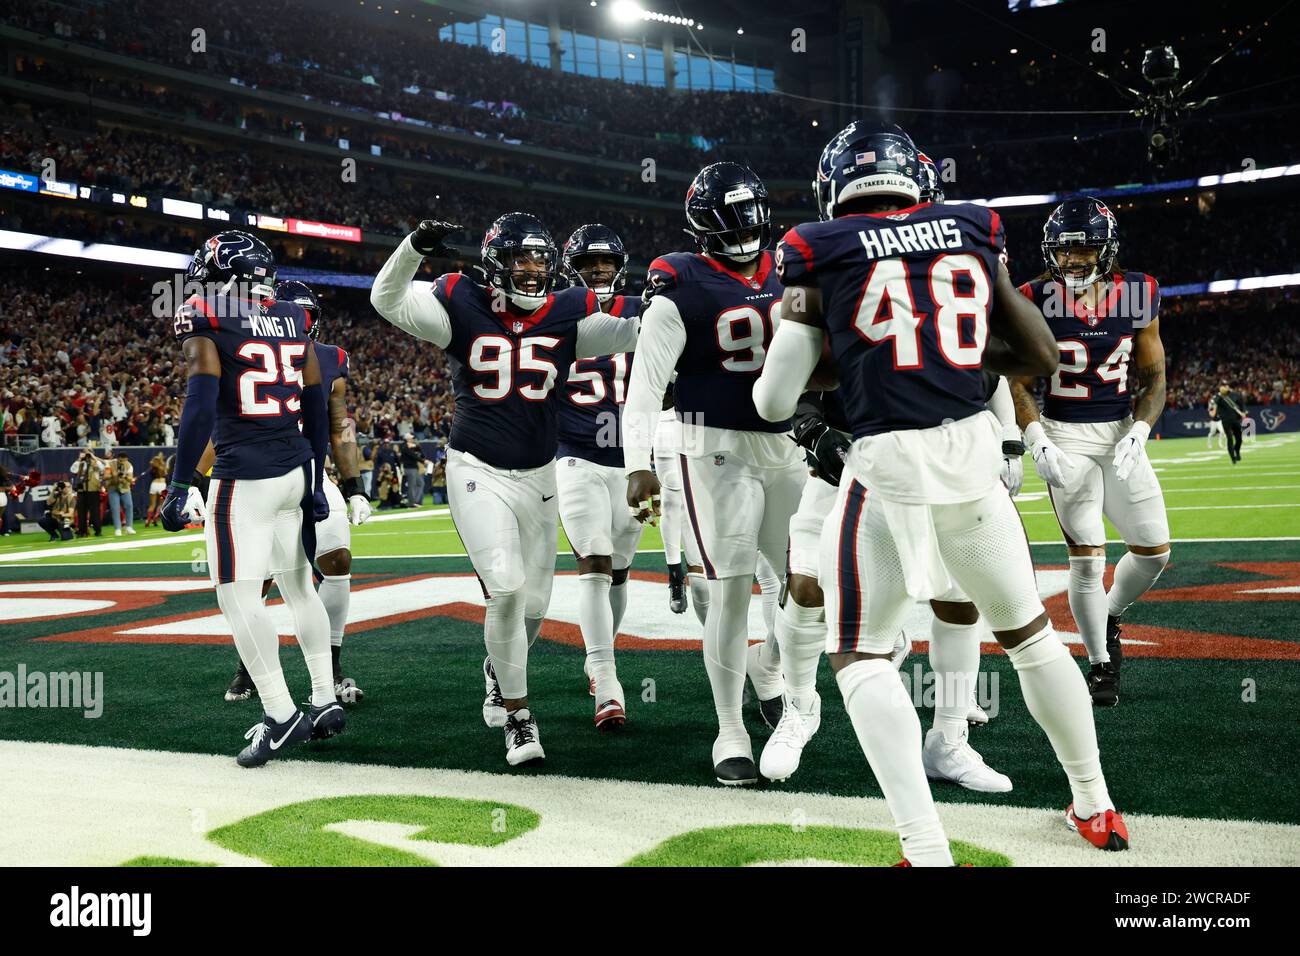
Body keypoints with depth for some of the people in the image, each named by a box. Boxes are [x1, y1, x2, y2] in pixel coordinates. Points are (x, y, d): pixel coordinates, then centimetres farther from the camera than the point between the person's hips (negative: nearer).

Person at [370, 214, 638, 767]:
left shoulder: (567, 317, 0)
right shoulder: (463, 308, -6)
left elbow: (635, 330, 0)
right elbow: (388, 300, -12)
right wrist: (416, 247, -28)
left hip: (539, 475, 4)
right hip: (479, 472, -4)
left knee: (532, 603, 10)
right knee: (505, 589, -17)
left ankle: (499, 670, 44)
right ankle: (517, 716, -1)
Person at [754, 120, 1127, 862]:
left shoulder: (819, 254, 1)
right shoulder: (973, 231, 9)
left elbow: (776, 399, 1)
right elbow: (1041, 357, 14)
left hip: (889, 464, -4)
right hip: (975, 448, 4)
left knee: (860, 656, 8)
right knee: (1029, 632, 22)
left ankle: (927, 848, -3)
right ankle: (1095, 808, 35)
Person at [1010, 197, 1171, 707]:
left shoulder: (1138, 296, -2)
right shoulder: (1036, 302, -9)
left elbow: (1154, 378, 3)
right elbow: (1020, 383, -4)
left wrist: (1137, 434, -12)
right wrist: (1037, 441, -18)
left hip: (1122, 432, 3)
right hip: (1065, 435, -3)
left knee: (1154, 550, 6)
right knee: (1088, 556, -7)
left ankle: (1109, 618, 35)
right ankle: (1101, 665, 10)